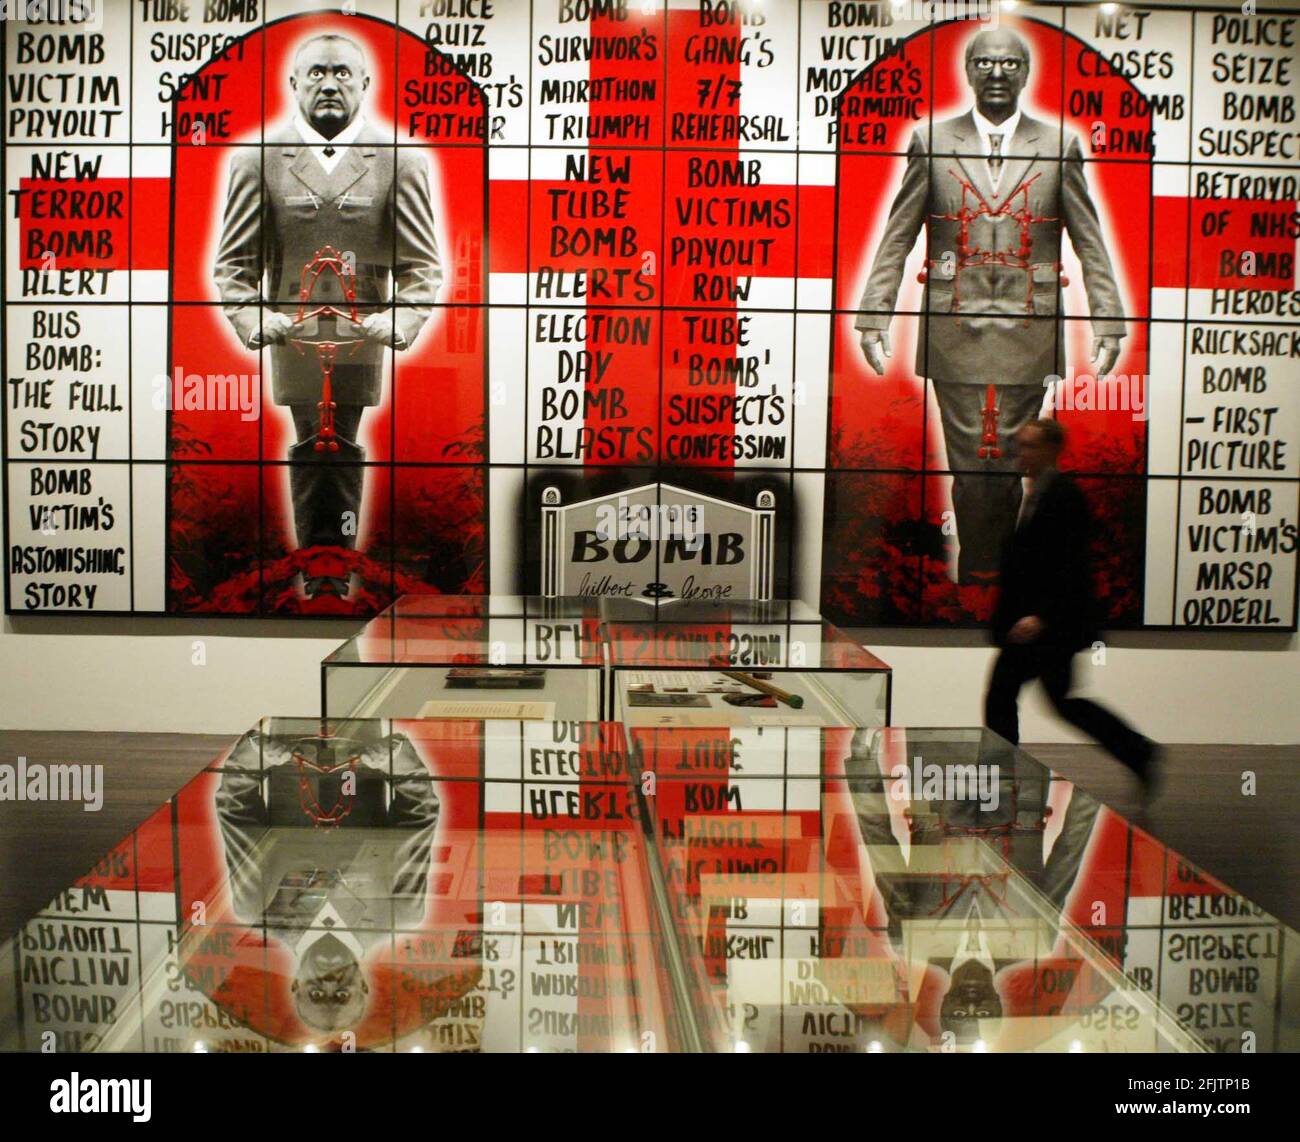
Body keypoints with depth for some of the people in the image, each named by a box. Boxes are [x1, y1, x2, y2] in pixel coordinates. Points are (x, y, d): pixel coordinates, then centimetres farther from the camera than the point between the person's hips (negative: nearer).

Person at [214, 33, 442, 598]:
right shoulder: (257, 160, 6)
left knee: (345, 448, 3)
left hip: (363, 337, 0)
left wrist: (400, 321, -13)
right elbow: (233, 261, 8)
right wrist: (251, 319, -9)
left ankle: (338, 560, 16)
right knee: (309, 447, 5)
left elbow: (423, 264, 4)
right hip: (292, 336, 1)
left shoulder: (402, 162, 4)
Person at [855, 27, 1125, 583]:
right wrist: (874, 317, 0)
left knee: (1007, 464, 3)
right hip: (954, 329, 0)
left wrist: (1108, 323, 3)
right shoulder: (931, 142, 7)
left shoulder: (1060, 146, 7)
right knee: (969, 463, -1)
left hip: (1028, 333, 1)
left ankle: (989, 576, 17)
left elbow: (1092, 246, 9)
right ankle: (976, 579, 11)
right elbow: (896, 240, 8)